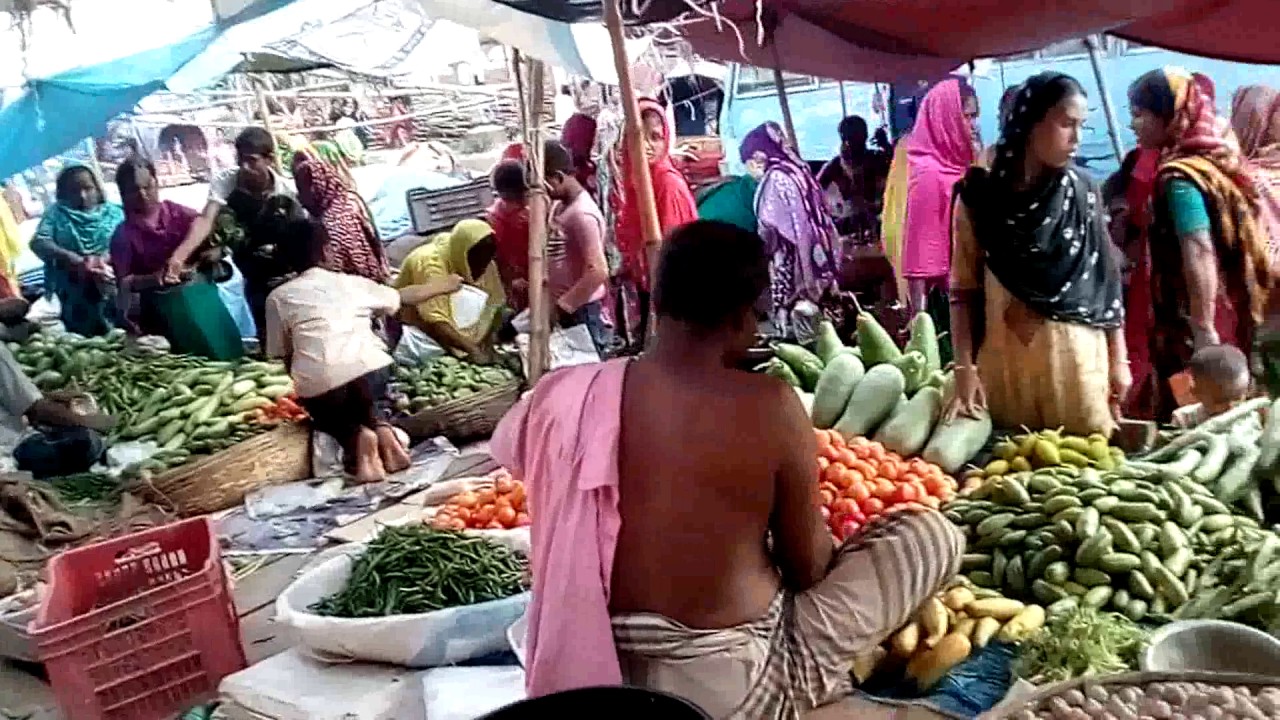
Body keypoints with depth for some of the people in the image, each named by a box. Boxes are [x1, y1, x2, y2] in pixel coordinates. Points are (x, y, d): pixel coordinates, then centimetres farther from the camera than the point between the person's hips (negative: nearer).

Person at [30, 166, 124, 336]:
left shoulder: (113, 212, 15)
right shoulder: (57, 212, 16)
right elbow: (38, 243, 3)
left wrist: (105, 258, -19)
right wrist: (67, 256, -16)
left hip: (111, 279, 0)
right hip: (72, 286, 0)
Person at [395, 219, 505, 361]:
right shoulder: (431, 263, -34)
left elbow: (496, 303, -14)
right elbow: (436, 322, -41)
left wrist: (487, 342, -28)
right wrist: (472, 349, -47)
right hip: (417, 319, -6)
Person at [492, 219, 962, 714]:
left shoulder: (567, 394, -12)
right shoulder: (770, 407, -21)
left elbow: (505, 448, 12)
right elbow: (807, 569, -8)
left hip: (595, 679, 5)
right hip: (737, 689, -4)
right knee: (932, 533, 7)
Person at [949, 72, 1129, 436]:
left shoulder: (1082, 191, 2)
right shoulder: (980, 196, -2)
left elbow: (1106, 279, 6)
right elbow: (964, 288, -1)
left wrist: (1118, 359, 5)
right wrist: (965, 367, -7)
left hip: (1077, 357, 1)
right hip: (1005, 358, -1)